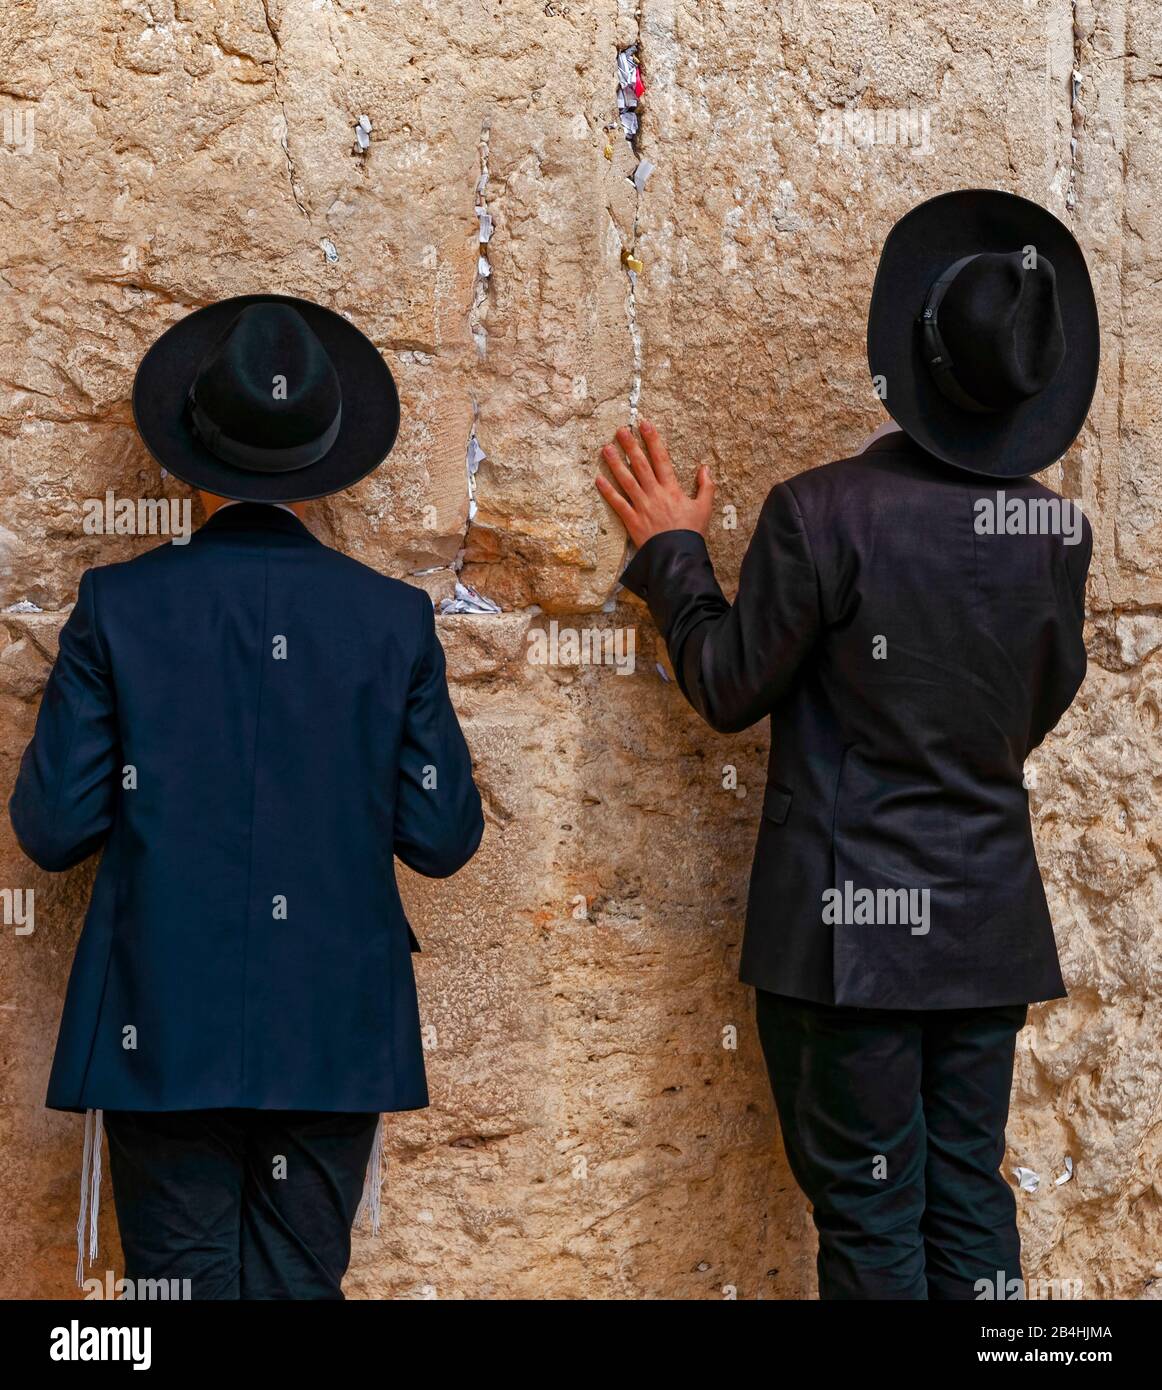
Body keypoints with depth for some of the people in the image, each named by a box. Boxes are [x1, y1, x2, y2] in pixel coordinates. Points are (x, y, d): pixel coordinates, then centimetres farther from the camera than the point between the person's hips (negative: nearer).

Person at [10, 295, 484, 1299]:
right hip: (335, 1034, 1)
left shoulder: (120, 606, -6)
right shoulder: (394, 616, -3)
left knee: (184, 1281, 9)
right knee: (301, 1280, 12)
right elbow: (443, 838, -1)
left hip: (166, 1034, -1)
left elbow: (52, 830, -5)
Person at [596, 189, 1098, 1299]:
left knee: (870, 1218, 5)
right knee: (970, 1204, 15)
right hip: (990, 925, 5)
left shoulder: (823, 513, -17)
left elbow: (729, 690, -6)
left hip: (851, 930, -5)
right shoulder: (1058, 528, -2)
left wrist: (672, 552, 7)